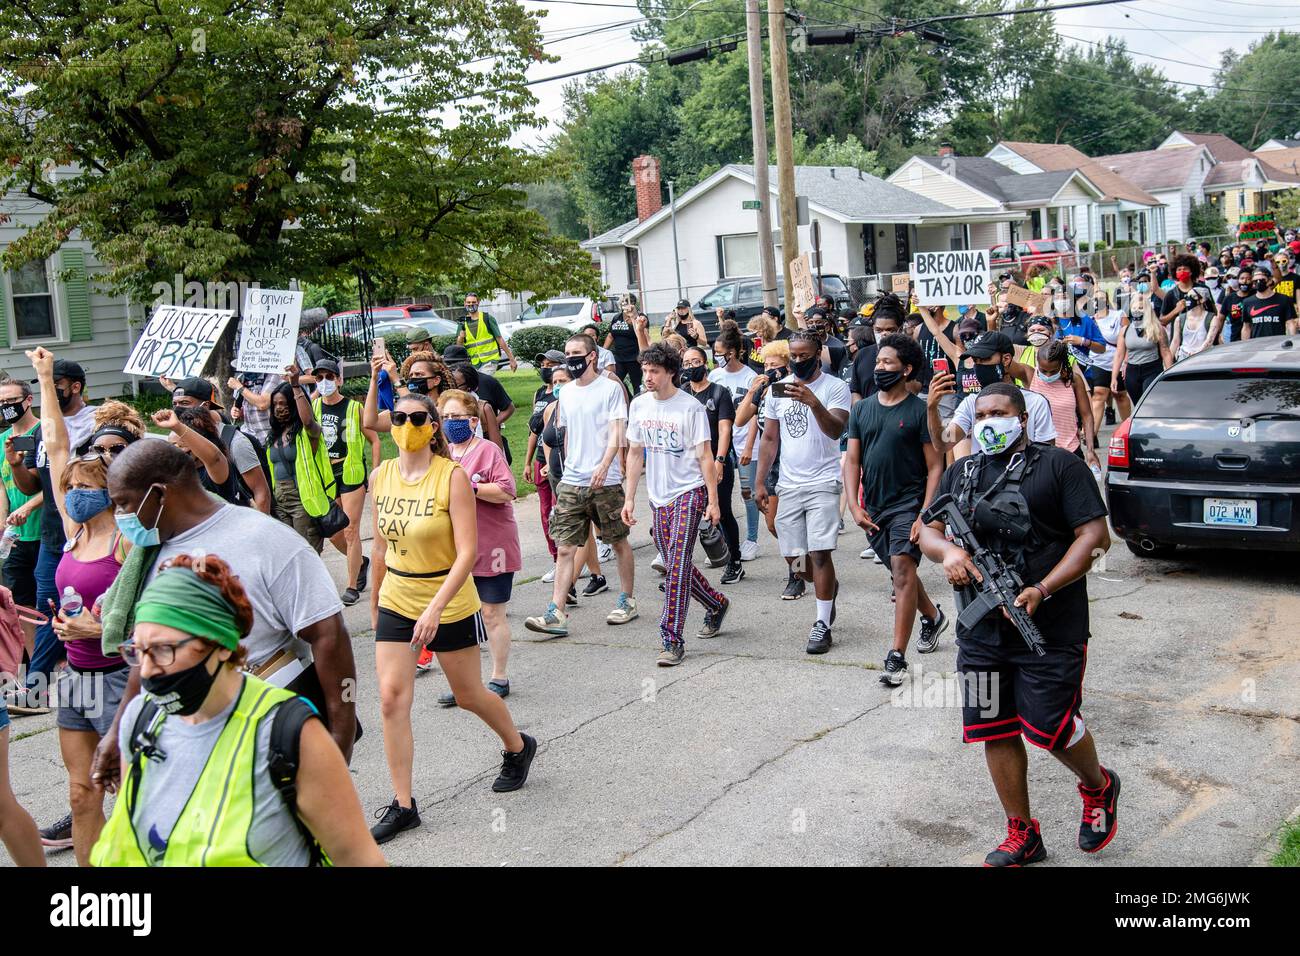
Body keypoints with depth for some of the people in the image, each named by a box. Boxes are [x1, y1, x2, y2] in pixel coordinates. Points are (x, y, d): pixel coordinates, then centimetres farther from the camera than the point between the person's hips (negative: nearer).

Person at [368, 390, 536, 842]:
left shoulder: (453, 476, -16)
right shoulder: (380, 476, -1)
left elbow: (467, 552, -21)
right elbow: (381, 546, 11)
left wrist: (435, 608, -29)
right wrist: (375, 599, 18)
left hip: (450, 603, -4)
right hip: (396, 601, 4)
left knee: (468, 695, 11)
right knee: (392, 698, -4)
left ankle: (518, 748, 41)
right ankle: (402, 805, 8)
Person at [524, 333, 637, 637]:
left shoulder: (611, 389, -5)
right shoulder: (565, 393, 12)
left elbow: (616, 432, -12)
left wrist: (603, 466, -26)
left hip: (605, 481, -4)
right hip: (571, 482, 5)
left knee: (619, 543, 10)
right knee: (565, 548, -3)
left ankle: (627, 601, 25)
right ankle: (556, 614, -6)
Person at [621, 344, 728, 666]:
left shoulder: (691, 407, -10)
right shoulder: (639, 405, 6)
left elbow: (705, 456, -8)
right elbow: (635, 453, 12)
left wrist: (713, 501, -10)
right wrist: (629, 499, 9)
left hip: (689, 492, -6)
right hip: (658, 496, 6)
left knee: (677, 565, -14)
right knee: (675, 565, 12)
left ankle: (672, 640, -11)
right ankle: (716, 605, 37)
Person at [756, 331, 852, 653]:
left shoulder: (835, 387, -5)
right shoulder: (777, 388, 9)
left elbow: (835, 431, -20)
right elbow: (770, 438, 14)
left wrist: (814, 402, -36)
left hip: (823, 483, -5)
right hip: (789, 484, 5)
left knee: (819, 554, -12)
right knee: (794, 559, 8)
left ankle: (822, 624, -3)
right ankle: (829, 587, 38)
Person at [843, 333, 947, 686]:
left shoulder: (919, 411, -7)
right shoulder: (861, 409, 7)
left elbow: (935, 468, -8)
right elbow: (852, 460, 7)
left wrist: (925, 515, -17)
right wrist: (855, 506, -4)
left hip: (908, 504, -6)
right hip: (873, 507, 6)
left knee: (903, 571, -16)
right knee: (901, 571, 18)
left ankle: (897, 656, -14)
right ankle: (933, 617, 45)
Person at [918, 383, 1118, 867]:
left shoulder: (1060, 466, -3)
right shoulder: (960, 473, 14)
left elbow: (1095, 536, -9)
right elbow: (927, 530, 12)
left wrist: (1041, 591, -20)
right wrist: (947, 550, -13)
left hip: (1050, 628, -5)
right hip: (981, 630, 5)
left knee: (1049, 727, -5)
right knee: (995, 732, 8)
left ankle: (1099, 786, 29)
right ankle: (1022, 836, 24)